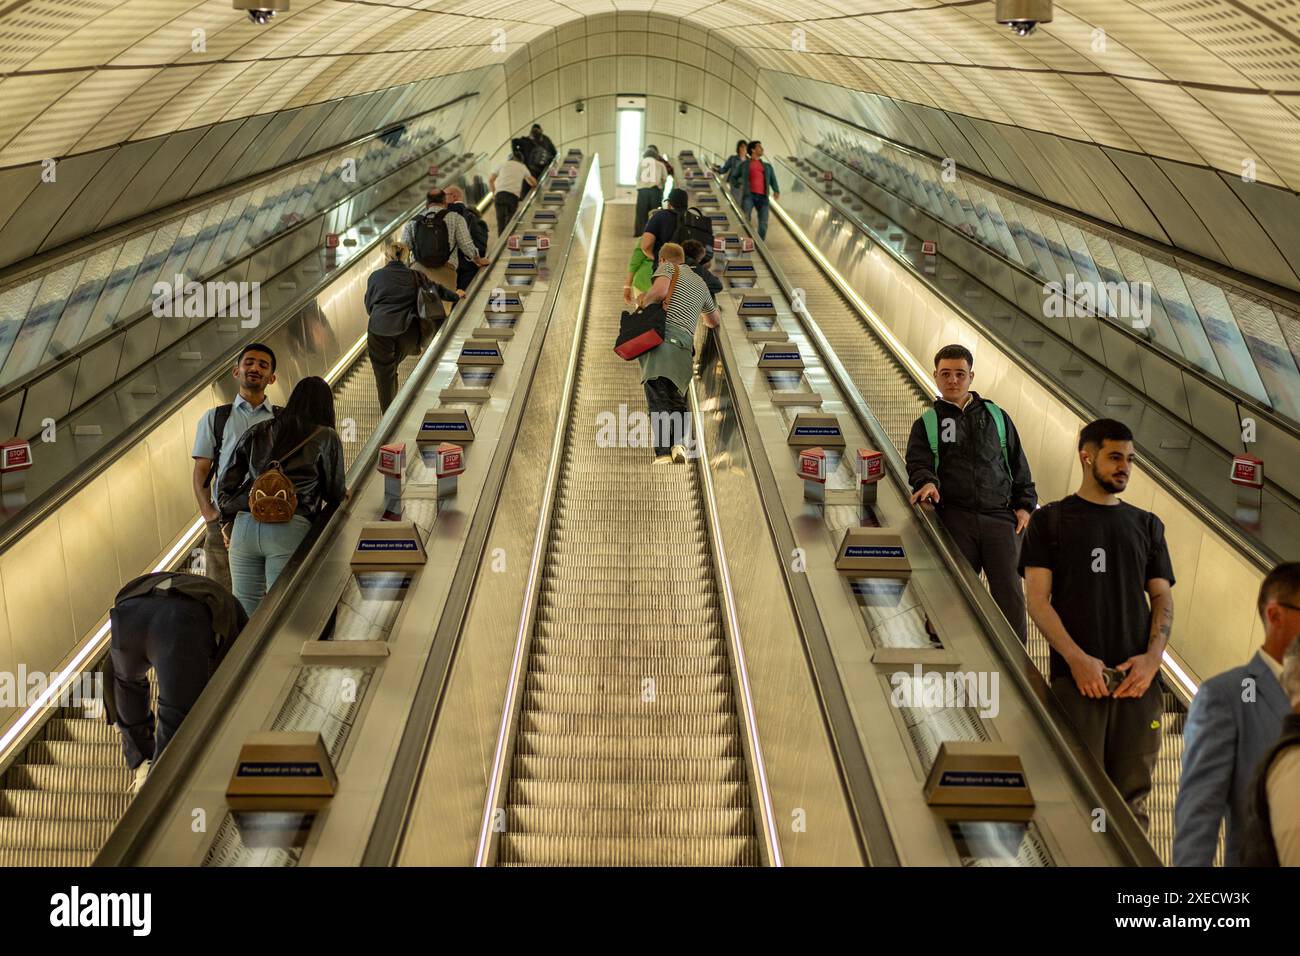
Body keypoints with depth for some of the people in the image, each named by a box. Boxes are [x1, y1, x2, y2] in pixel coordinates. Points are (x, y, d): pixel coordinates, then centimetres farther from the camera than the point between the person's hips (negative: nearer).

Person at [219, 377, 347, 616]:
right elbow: (335, 493, 12)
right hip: (289, 529, -4)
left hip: (244, 524, 4)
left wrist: (228, 520, 27)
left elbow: (228, 483, 18)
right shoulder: (326, 437, 7)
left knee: (244, 613, 9)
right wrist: (344, 494, 33)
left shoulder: (257, 433, 19)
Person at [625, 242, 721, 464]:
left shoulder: (667, 267, 13)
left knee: (658, 398, -14)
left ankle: (663, 451, -28)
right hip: (684, 345, 5)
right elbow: (714, 321, 44)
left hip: (662, 335, -5)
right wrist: (708, 321, 66)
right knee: (676, 399, 13)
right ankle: (679, 441, -14)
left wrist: (644, 300, 11)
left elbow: (660, 290, -9)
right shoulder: (700, 283, 31)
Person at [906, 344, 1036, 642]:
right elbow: (918, 463, 0)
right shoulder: (926, 424, 14)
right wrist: (927, 482, -23)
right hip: (955, 519, 0)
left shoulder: (996, 416, 19)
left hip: (999, 517, 1)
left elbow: (1018, 465, 19)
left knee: (1010, 591, -6)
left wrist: (1024, 505, 8)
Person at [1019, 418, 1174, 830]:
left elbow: (1163, 599, 14)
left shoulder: (1146, 525, 18)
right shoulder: (1050, 520, 7)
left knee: (1132, 796, 2)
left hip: (1137, 678, 3)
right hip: (1077, 676, -3)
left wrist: (1152, 657, -5)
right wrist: (1077, 658, -14)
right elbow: (1038, 599, -1)